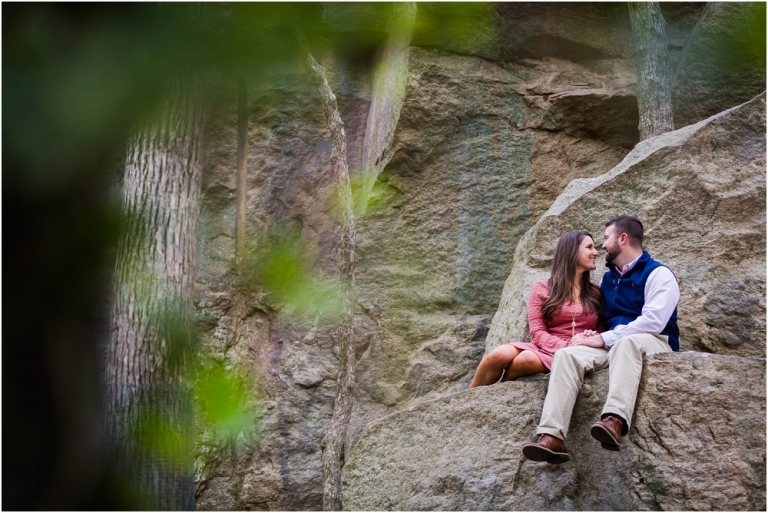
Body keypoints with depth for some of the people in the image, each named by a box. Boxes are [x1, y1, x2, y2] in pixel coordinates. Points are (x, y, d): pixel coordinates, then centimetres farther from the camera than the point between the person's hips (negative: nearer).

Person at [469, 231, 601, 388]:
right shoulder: (542, 288, 8)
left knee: (526, 359, -33)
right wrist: (565, 345, -18)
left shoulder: (596, 294, 14)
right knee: (499, 355, -31)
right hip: (543, 348, 0)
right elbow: (537, 332, 0)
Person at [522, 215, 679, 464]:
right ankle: (552, 437, -43)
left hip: (654, 344, -5)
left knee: (626, 341, -41)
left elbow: (653, 322, -16)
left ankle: (615, 422, -62)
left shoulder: (658, 274, -2)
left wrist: (604, 339, -18)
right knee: (567, 354, -24)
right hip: (613, 346, 6)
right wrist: (591, 336, -2)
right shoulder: (607, 279, 22)